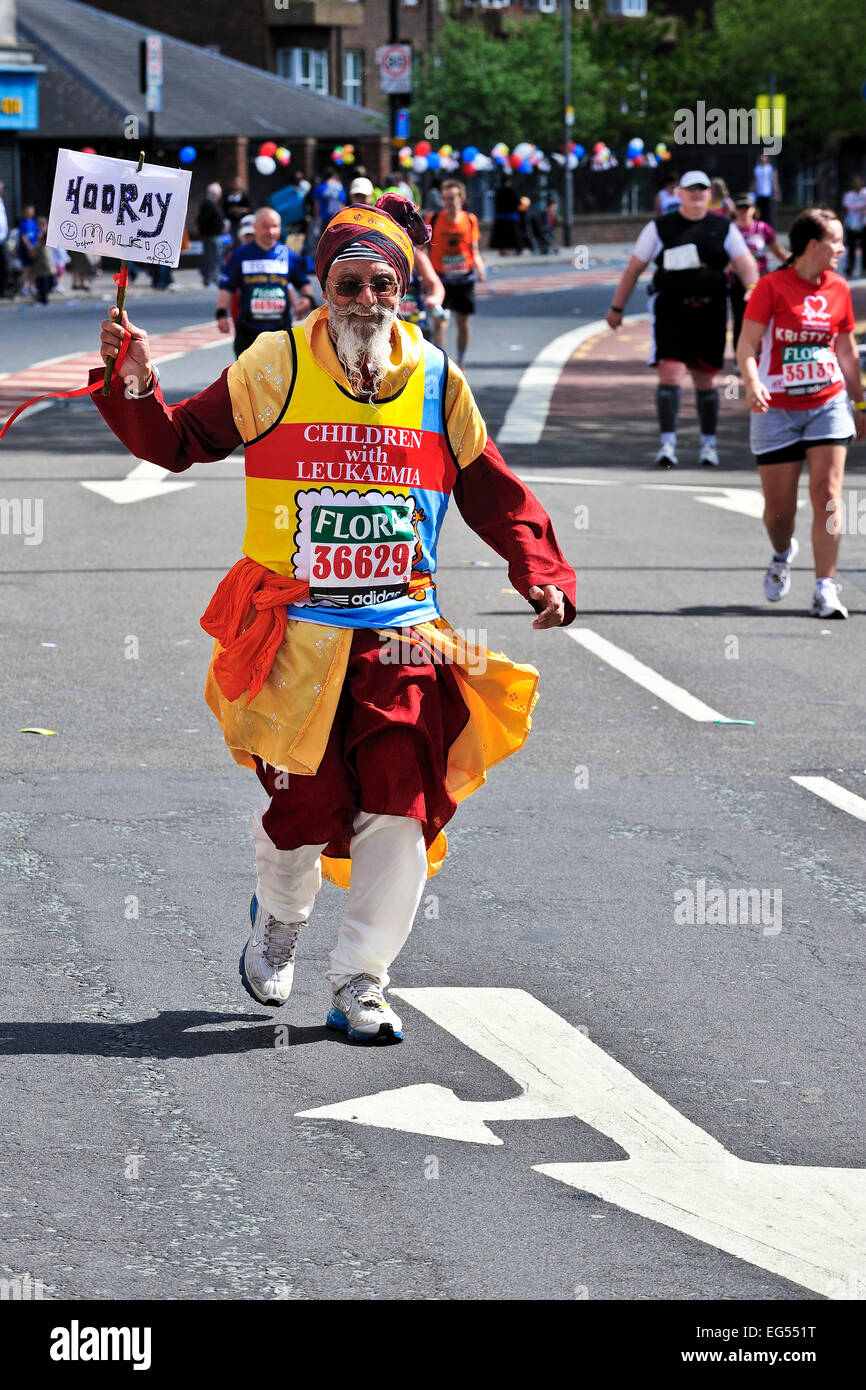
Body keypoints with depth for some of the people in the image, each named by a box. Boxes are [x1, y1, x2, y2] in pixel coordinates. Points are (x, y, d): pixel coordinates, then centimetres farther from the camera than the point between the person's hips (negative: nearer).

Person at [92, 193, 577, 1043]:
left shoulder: (434, 380, 4)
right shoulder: (275, 369, -2)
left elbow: (492, 492, 12)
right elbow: (179, 441, 1)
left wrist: (540, 574, 2)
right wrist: (134, 385, -16)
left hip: (402, 633, 2)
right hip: (295, 634, -2)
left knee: (403, 810, -9)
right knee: (305, 806, 2)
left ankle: (360, 982, 3)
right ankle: (280, 916, 37)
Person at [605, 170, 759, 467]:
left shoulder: (724, 229, 8)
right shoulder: (660, 227, 5)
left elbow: (746, 265, -1)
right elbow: (633, 268, 9)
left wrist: (754, 292, -22)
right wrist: (617, 308, 9)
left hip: (710, 312, 2)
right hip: (670, 310, -2)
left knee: (705, 379, 9)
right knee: (670, 373, -14)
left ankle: (708, 443, 23)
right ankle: (667, 443, -12)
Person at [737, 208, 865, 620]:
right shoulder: (772, 285, -9)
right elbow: (747, 344, -11)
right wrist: (752, 383, -29)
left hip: (828, 404, 3)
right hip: (776, 410, -3)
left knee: (827, 493, -11)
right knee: (779, 507, 3)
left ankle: (825, 588, -8)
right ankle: (782, 554, 37)